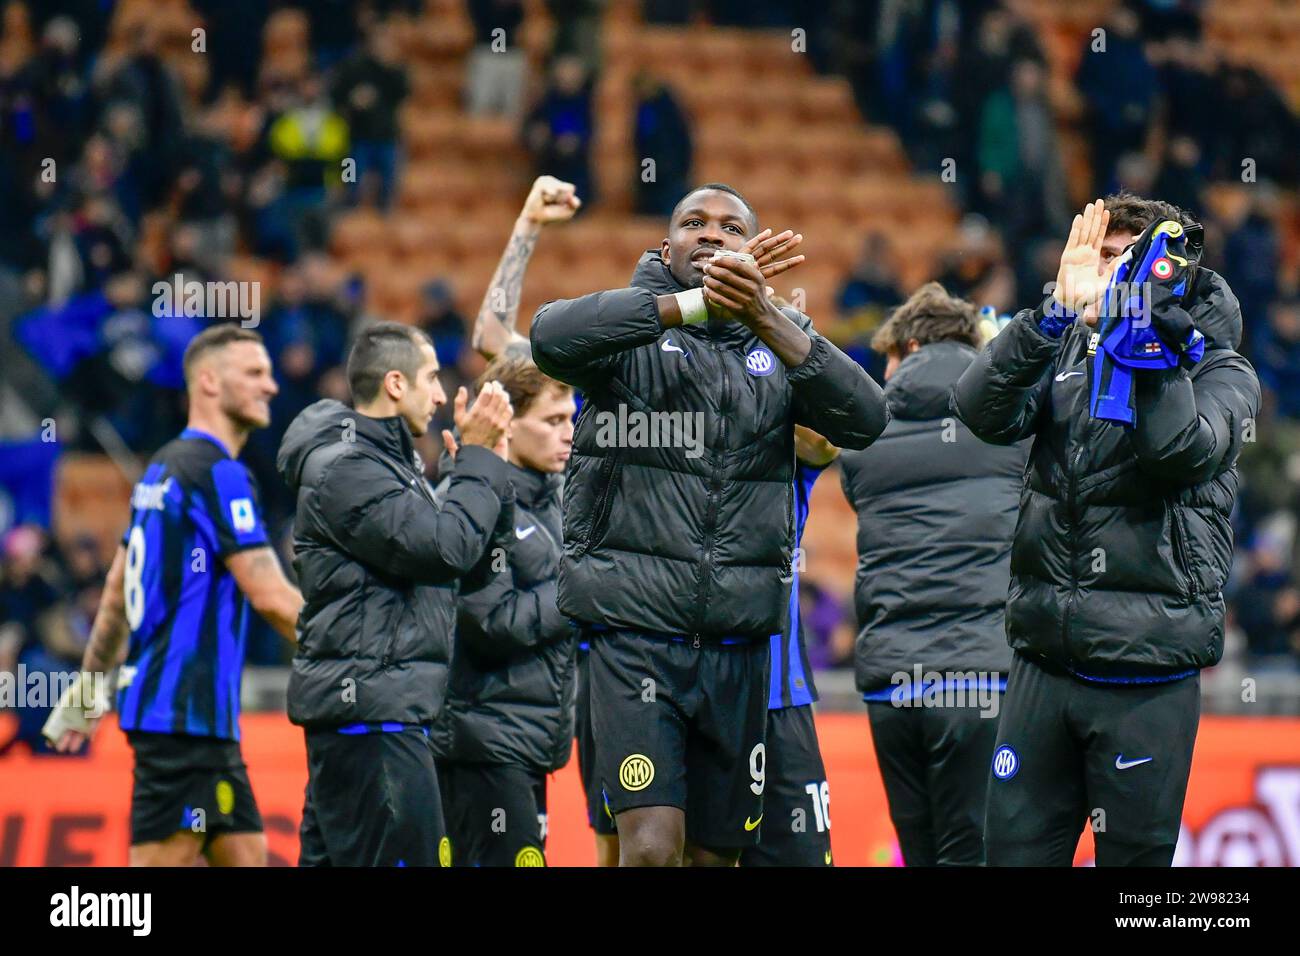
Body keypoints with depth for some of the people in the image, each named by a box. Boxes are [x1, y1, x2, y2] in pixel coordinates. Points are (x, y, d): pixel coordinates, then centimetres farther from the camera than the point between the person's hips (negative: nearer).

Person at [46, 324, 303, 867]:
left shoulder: (163, 469, 16)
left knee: (245, 858, 9)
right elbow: (270, 596, -16)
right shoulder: (217, 474, -12)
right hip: (185, 714, -10)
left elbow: (117, 592, 22)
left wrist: (91, 685, 28)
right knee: (160, 860, -10)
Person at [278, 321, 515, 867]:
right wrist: (478, 459, -8)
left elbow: (473, 572, 18)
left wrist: (488, 464, 9)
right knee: (404, 857, -13)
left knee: (331, 858, 10)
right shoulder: (344, 468, -11)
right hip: (369, 705, -11)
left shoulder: (387, 463, 21)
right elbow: (446, 548, -20)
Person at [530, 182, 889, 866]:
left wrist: (765, 317, -23)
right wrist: (698, 302, -28)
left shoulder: (779, 338, 10)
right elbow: (552, 337, -23)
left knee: (716, 852, 11)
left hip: (738, 639, 4)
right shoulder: (632, 331, 1)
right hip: (636, 624, -4)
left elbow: (866, 420, -9)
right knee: (652, 848, -17)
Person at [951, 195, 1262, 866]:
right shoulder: (1066, 354, 11)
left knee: (1134, 854, 2)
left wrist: (1153, 328, -20)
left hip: (1147, 672, -3)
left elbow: (1182, 451, -19)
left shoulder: (1220, 372, 2)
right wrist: (1060, 310, -18)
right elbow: (982, 411, -8)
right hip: (1043, 659, 3)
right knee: (1013, 852, 3)